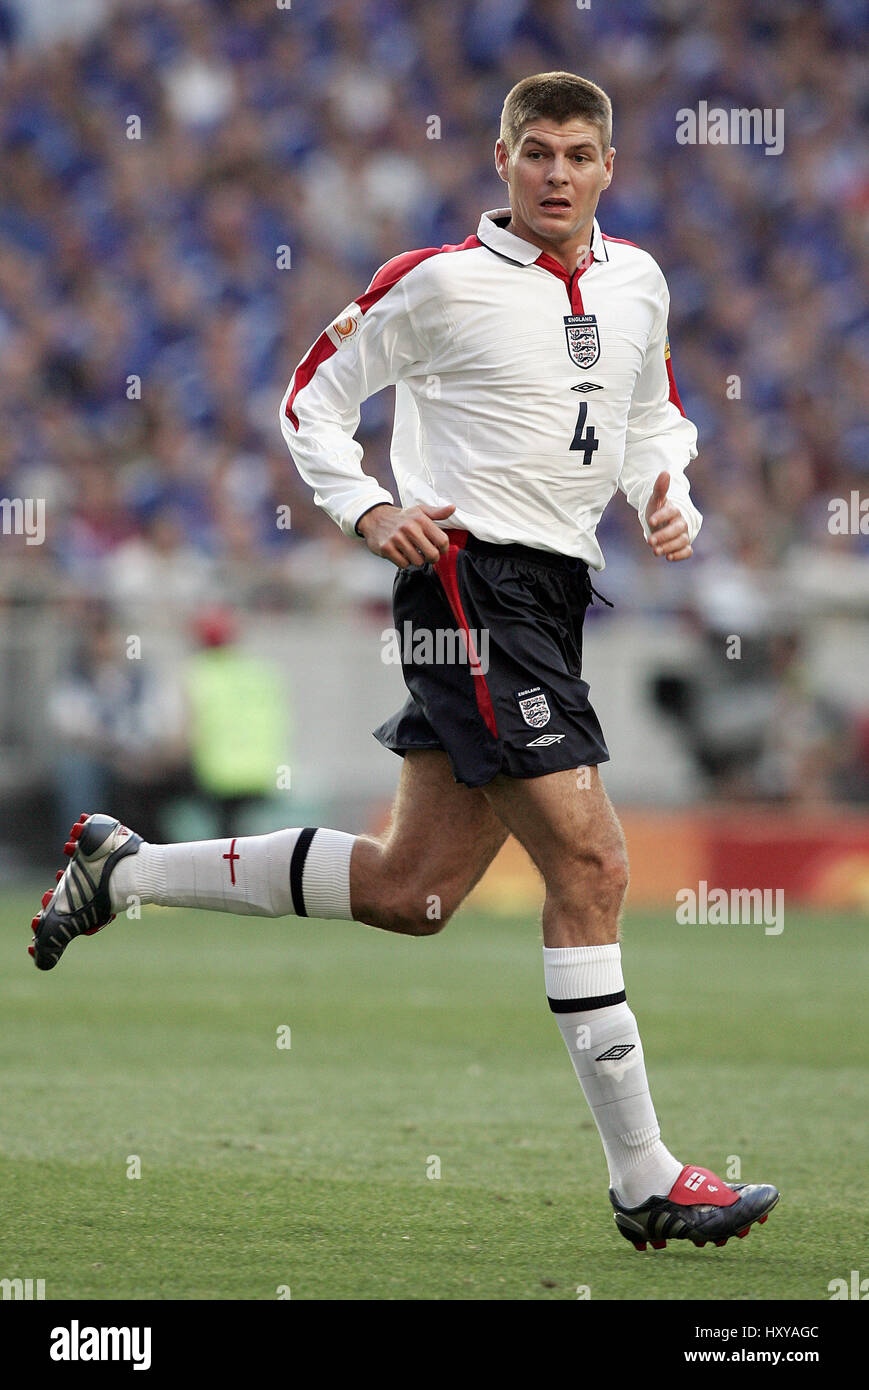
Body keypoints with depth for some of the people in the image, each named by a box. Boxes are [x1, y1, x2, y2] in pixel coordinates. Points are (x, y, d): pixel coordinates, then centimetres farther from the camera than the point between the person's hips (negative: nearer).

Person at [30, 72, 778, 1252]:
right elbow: (313, 399, 4)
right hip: (473, 577, -8)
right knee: (590, 865, -14)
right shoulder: (442, 281, -5)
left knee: (411, 891, 10)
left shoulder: (636, 280, 13)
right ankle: (645, 1183, -11)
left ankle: (126, 870, 24)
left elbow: (654, 414, 29)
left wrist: (668, 498, 9)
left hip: (556, 598, 8)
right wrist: (370, 512, -9)